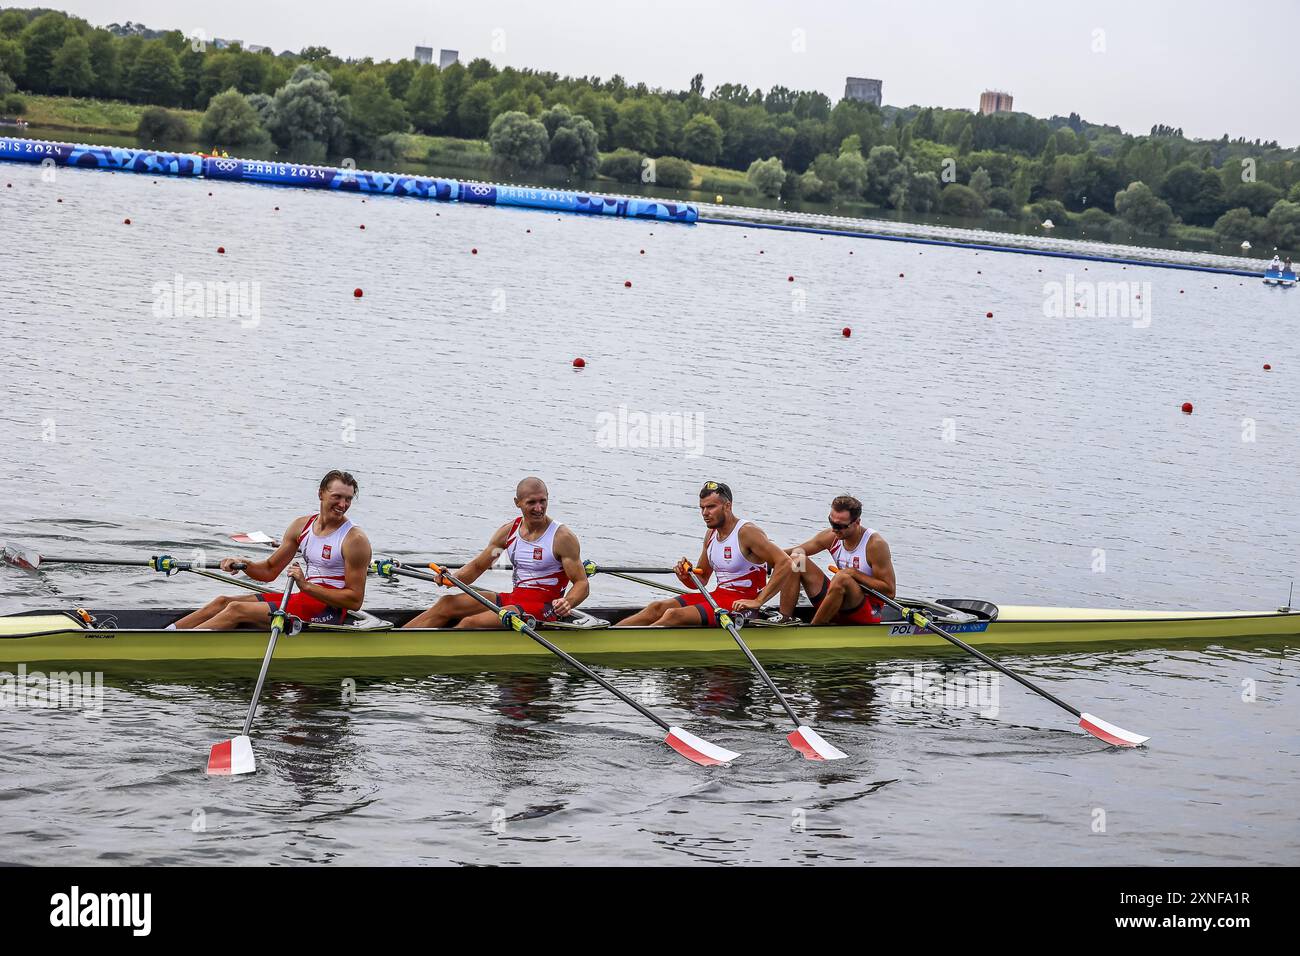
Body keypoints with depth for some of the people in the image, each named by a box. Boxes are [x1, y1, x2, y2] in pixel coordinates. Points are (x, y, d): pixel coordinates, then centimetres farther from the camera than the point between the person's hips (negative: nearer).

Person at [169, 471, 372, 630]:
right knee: (224, 602, 1)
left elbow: (355, 601, -16)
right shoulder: (301, 526, 8)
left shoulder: (355, 539, -12)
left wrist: (307, 586, -23)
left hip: (328, 611, -8)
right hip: (302, 599, 8)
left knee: (238, 610, -15)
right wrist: (244, 564, -6)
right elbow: (270, 570, 15)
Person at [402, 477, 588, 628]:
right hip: (513, 598, 7)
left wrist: (567, 603, -34)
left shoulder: (562, 537, -11)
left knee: (470, 623, -24)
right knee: (447, 604, -2)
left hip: (542, 609, -7)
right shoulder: (508, 531, 6)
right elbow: (477, 566, 14)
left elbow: (582, 584, -12)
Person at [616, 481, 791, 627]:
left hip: (740, 604, -8)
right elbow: (701, 579, 20)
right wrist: (686, 577, -6)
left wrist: (758, 601, -22)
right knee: (657, 607, -8)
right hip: (718, 595, 8)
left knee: (673, 615, -23)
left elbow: (785, 563, -20)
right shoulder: (711, 534, 12)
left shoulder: (747, 532, -13)